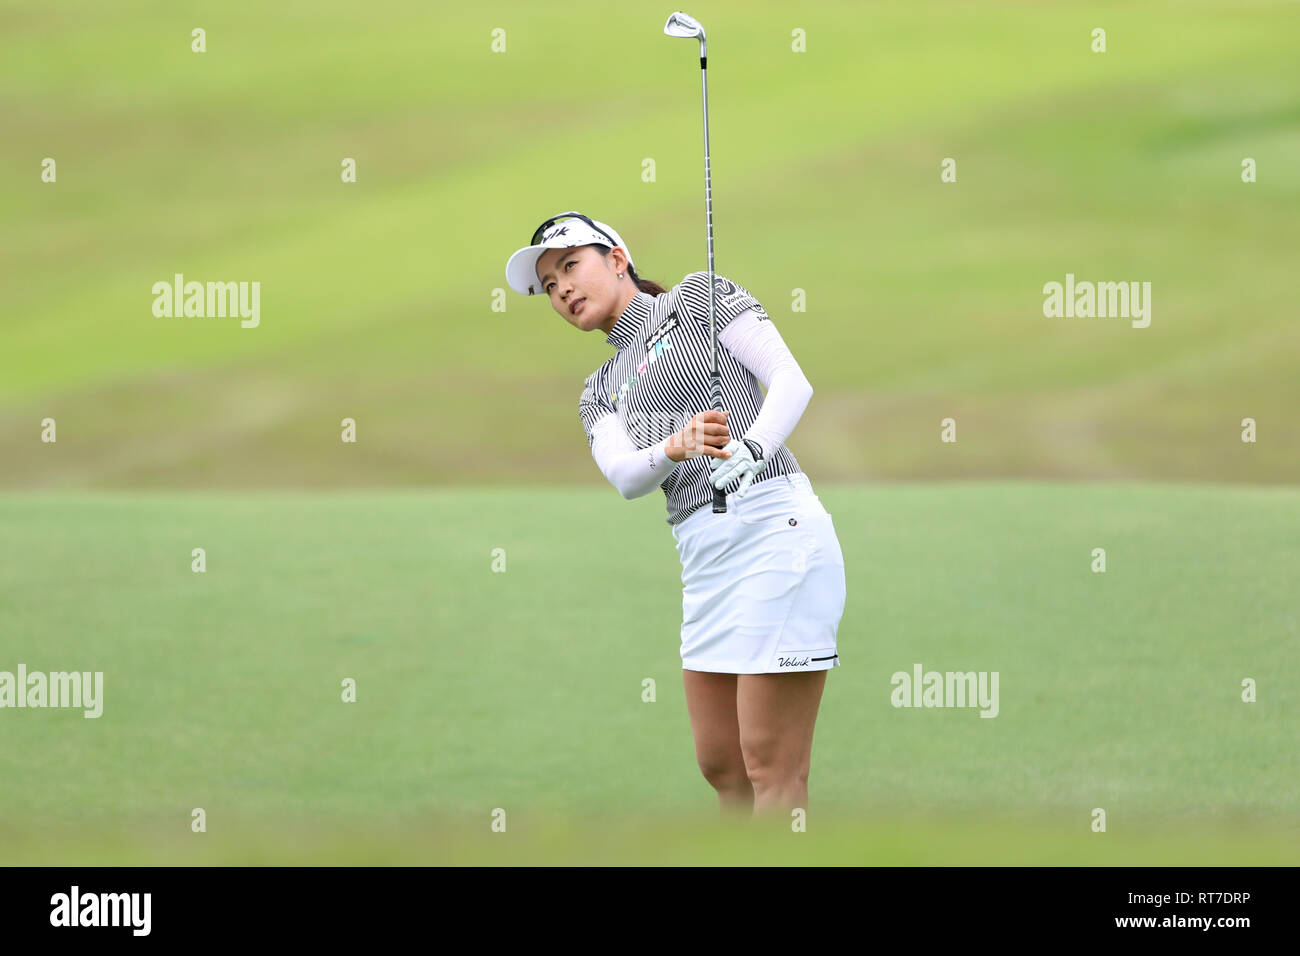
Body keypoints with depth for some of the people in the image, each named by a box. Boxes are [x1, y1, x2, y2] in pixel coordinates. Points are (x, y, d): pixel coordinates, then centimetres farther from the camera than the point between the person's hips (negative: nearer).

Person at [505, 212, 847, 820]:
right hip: (702, 557, 7)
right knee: (720, 766, 6)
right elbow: (623, 475, 3)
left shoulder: (699, 299, 7)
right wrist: (676, 447, -19)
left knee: (772, 769, -11)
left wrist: (752, 447, -22)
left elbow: (791, 379, -4)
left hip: (771, 525, -7)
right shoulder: (599, 392, 23)